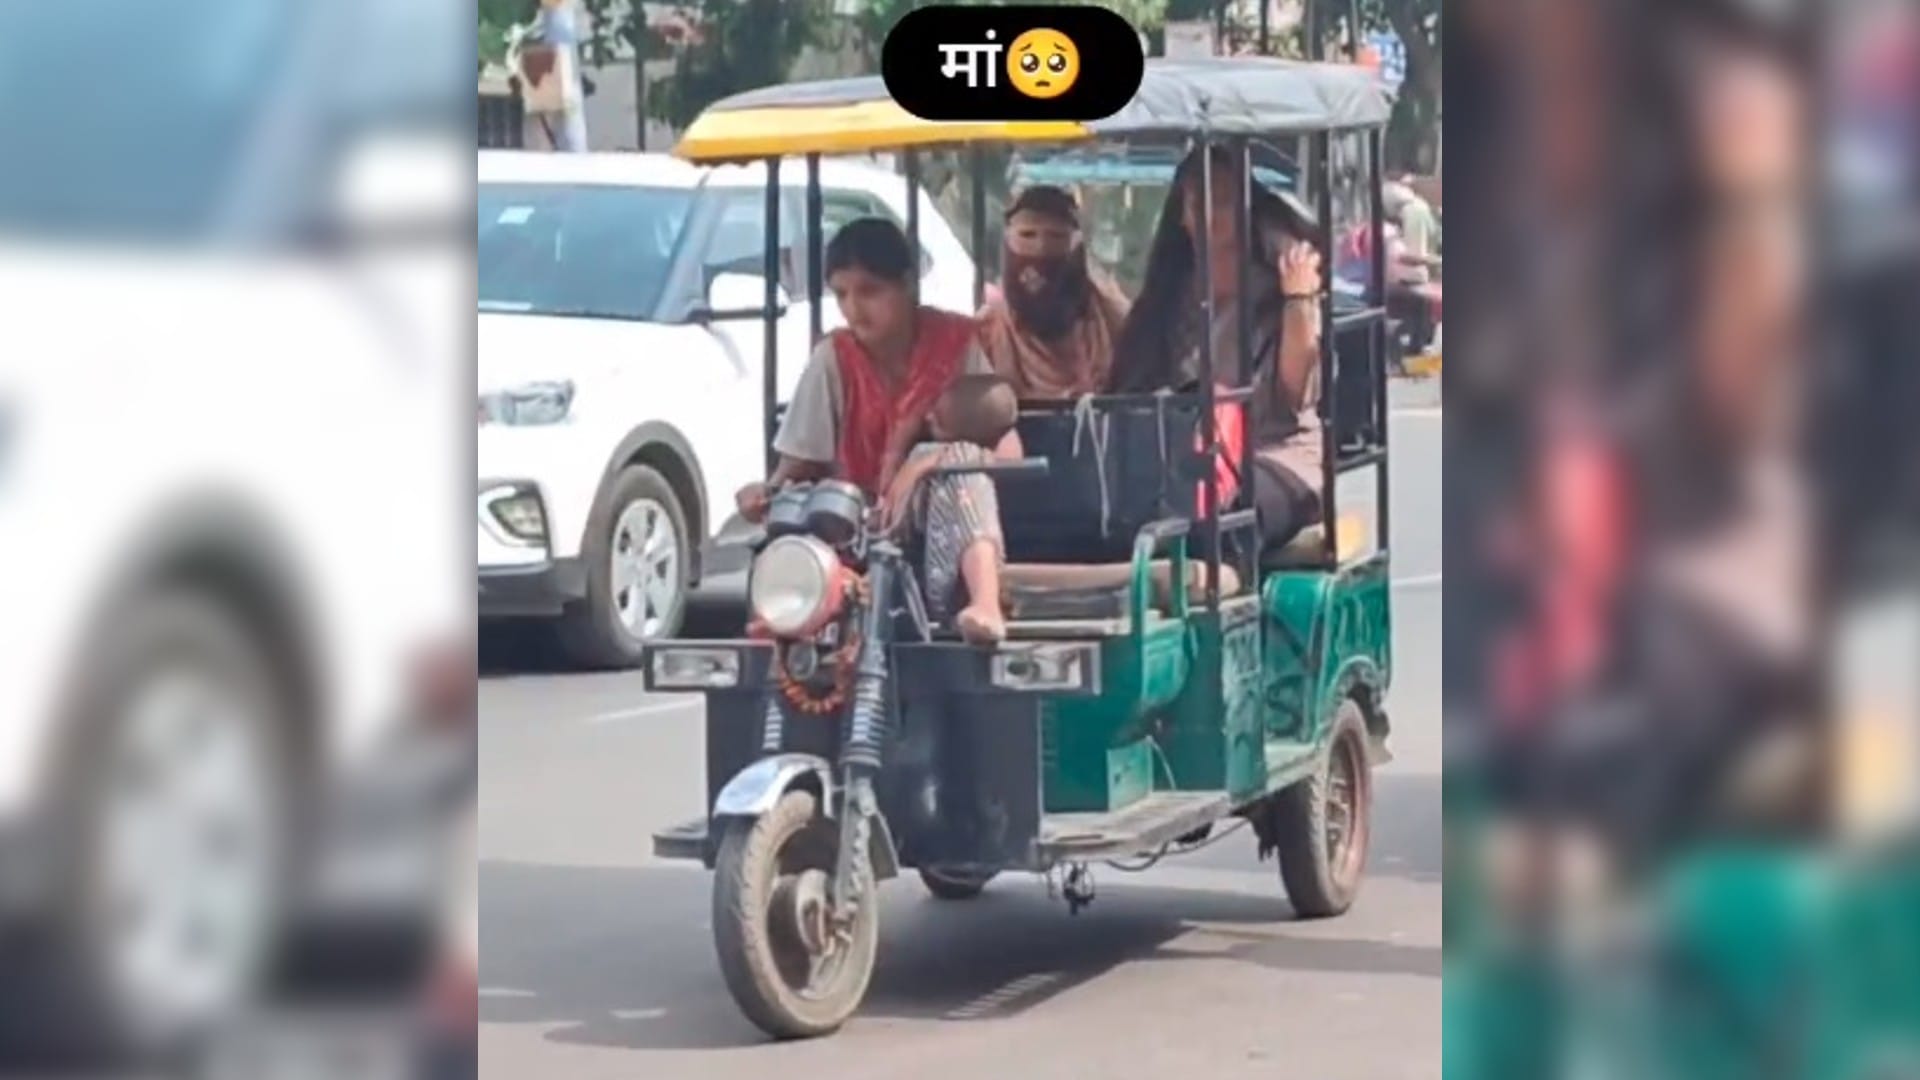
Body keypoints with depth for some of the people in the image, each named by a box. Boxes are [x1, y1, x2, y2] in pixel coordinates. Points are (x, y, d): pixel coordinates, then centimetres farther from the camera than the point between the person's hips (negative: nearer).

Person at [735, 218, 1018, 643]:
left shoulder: (958, 342, -8)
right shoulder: (834, 357, -4)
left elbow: (1006, 449, -15)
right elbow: (801, 463, -2)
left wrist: (926, 462, -31)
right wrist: (768, 493, -26)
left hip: (948, 522, -1)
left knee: (954, 464, -36)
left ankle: (985, 603, -53)